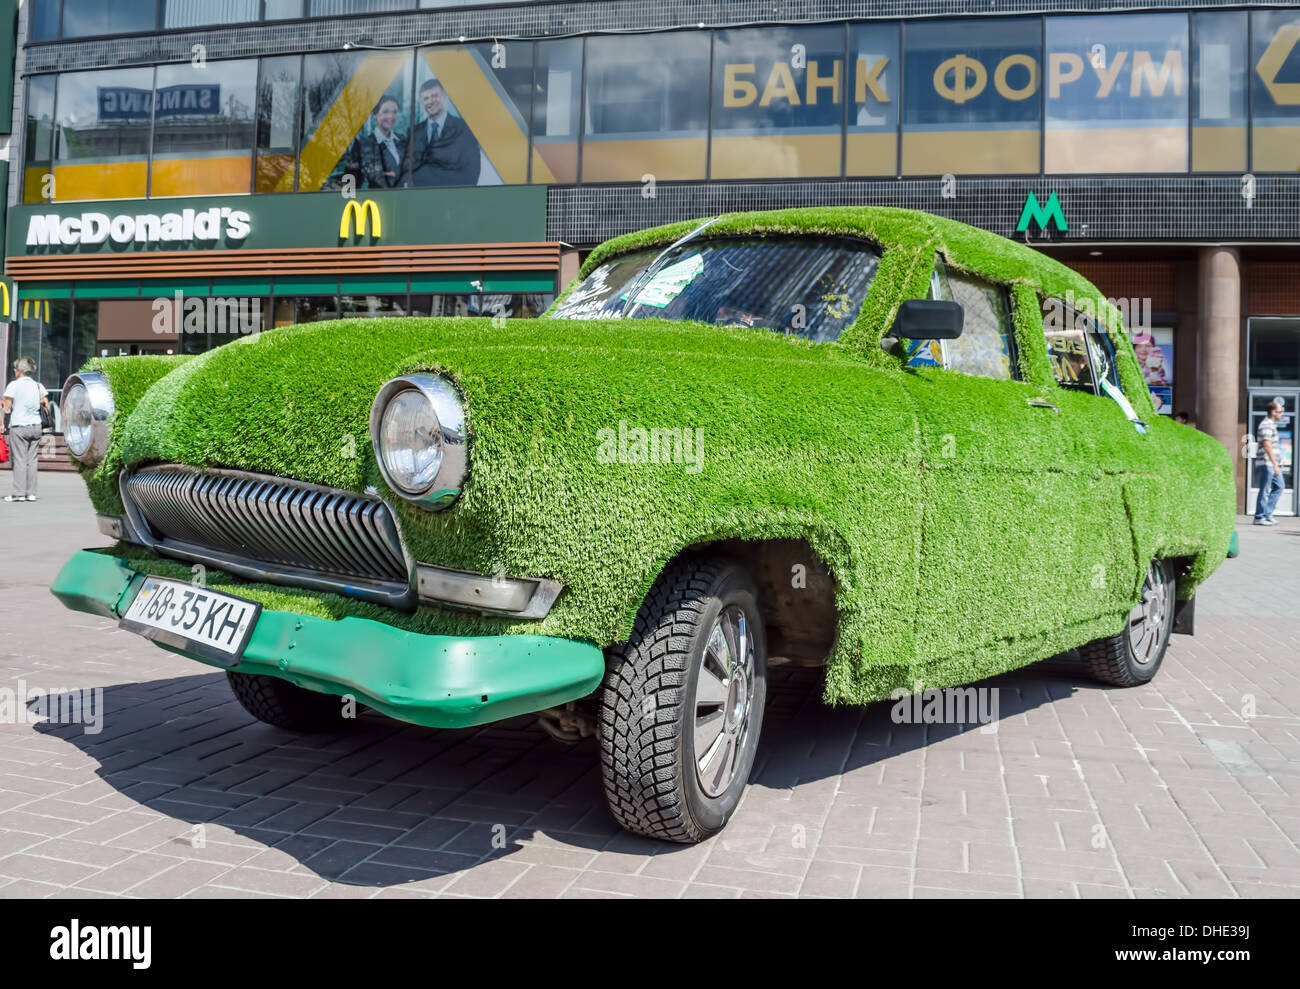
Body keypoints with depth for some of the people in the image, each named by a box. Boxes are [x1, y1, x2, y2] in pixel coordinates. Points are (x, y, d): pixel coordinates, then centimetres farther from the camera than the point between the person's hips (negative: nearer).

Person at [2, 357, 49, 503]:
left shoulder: (13, 385, -6)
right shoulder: (39, 386, 7)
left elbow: (7, 409, -7)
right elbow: (47, 407, 5)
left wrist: (4, 404, 14)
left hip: (19, 426, -4)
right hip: (35, 426, 4)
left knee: (19, 459, -2)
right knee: (32, 459, 6)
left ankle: (19, 493, -3)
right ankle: (31, 493, 6)